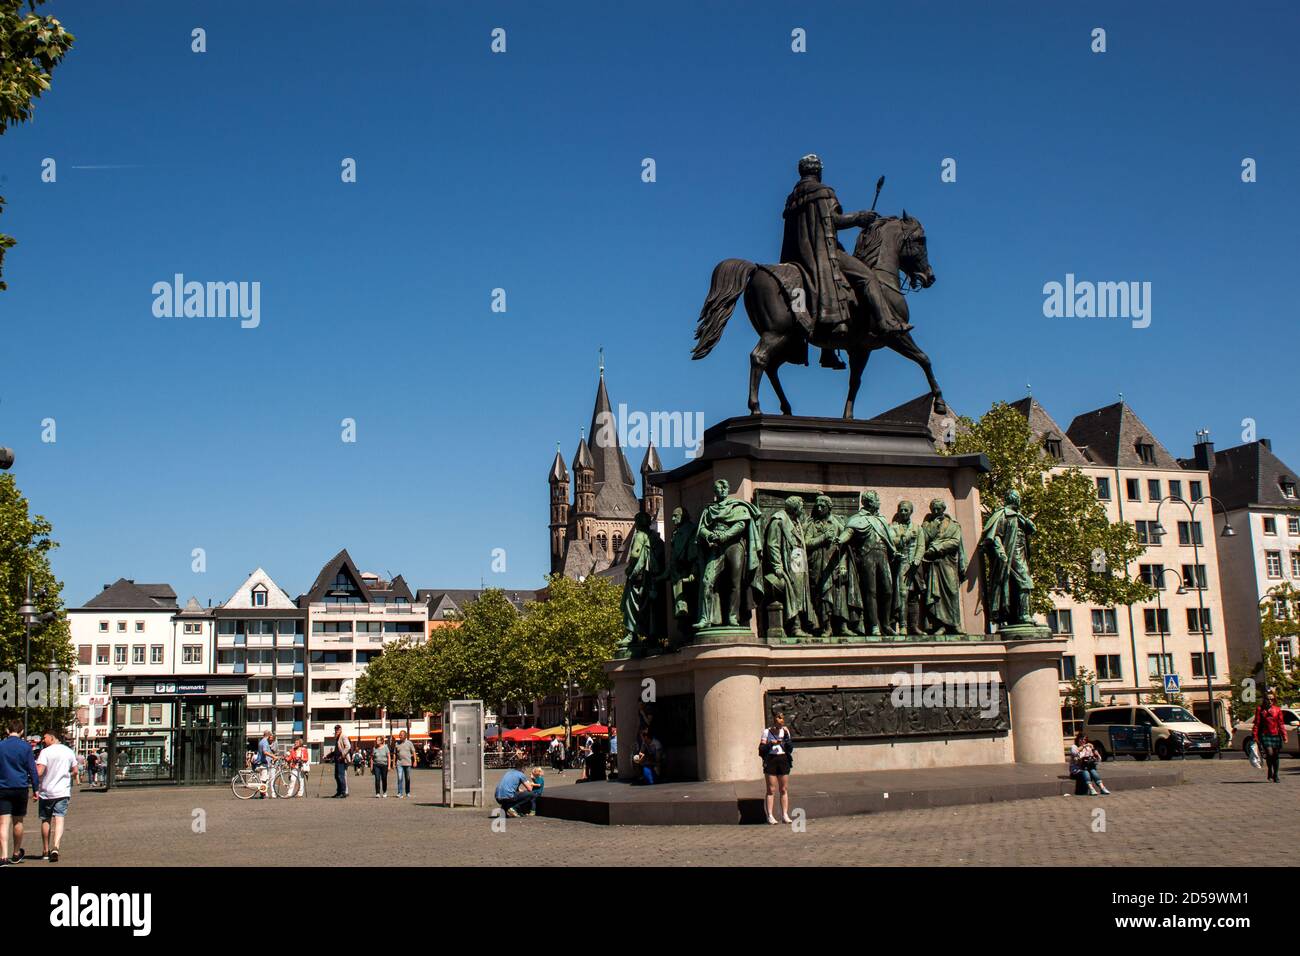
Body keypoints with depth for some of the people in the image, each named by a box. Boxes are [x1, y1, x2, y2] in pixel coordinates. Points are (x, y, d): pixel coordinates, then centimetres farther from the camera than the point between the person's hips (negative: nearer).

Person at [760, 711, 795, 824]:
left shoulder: (785, 730, 4)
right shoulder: (767, 731, -3)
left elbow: (790, 748, -1)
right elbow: (762, 748, -5)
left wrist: (786, 737, -12)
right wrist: (771, 744, -20)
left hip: (783, 759, 3)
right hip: (771, 760, -3)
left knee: (784, 789, 5)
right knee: (771, 790, -1)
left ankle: (785, 815, 10)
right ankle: (770, 816, 2)